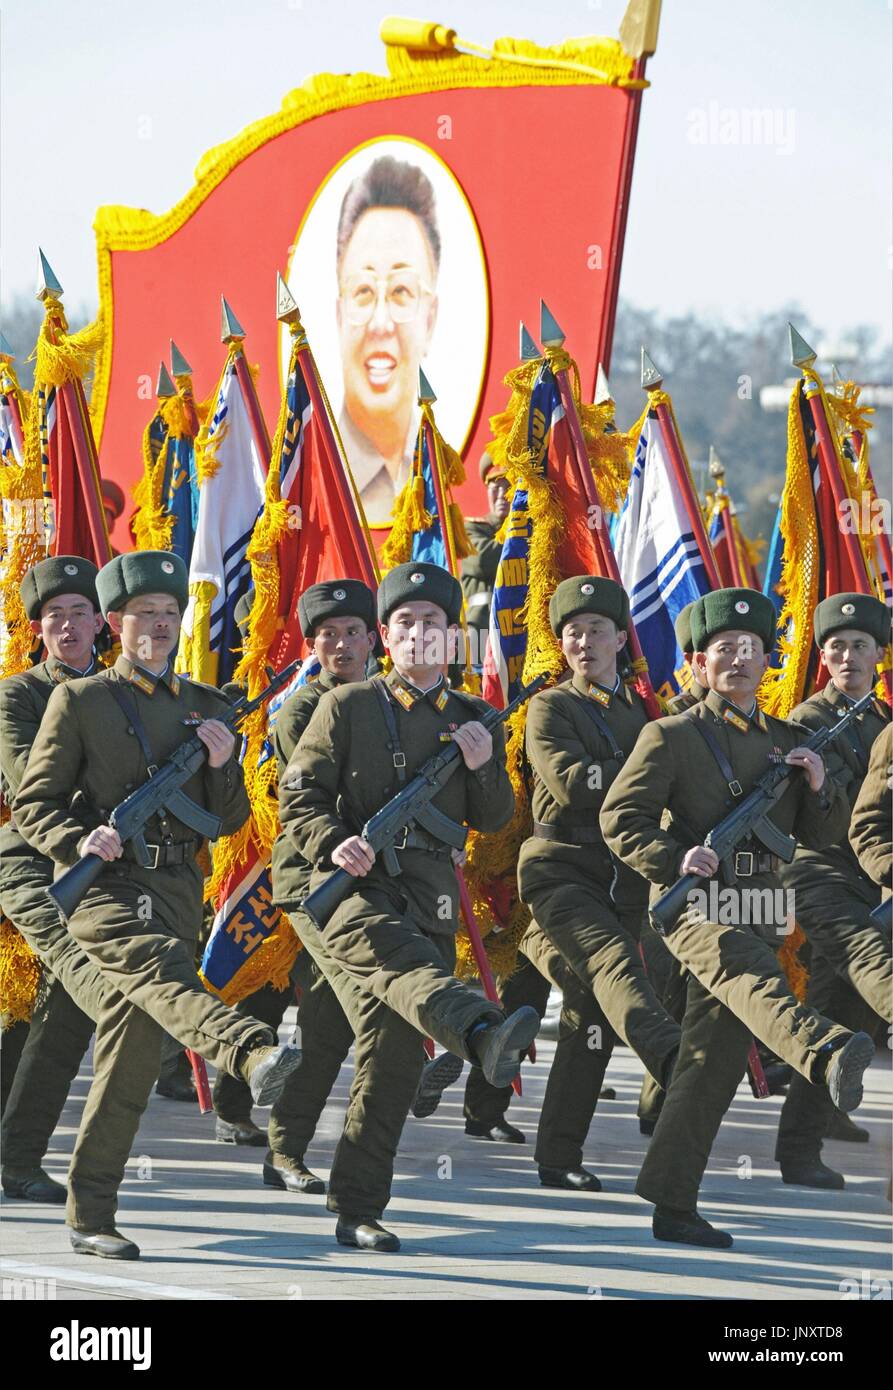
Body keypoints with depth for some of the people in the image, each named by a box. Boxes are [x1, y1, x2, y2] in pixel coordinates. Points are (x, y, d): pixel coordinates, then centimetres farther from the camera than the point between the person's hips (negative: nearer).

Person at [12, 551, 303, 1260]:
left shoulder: (206, 706, 16)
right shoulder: (80, 701, 4)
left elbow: (229, 821, 17)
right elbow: (32, 803, 2)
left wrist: (223, 767, -3)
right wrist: (79, 841, -18)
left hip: (178, 888, 5)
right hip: (106, 884, -5)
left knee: (132, 1055, 3)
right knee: (164, 974, -34)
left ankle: (90, 1216, 8)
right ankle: (256, 1054, -63)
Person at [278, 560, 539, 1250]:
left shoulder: (474, 722, 17)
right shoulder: (347, 707, 7)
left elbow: (495, 819, 17)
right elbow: (298, 794, 3)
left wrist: (483, 768, -3)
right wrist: (334, 843, -16)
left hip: (427, 892, 4)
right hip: (346, 883, -4)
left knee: (394, 1053, 0)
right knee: (399, 955, -37)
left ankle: (358, 1211, 8)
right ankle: (483, 1032, -68)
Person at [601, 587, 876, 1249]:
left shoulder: (789, 742, 18)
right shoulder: (671, 737, 3)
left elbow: (823, 836, 18)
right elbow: (620, 817, -2)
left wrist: (820, 786, -2)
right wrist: (675, 859, -18)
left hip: (760, 913, 6)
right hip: (695, 906, -6)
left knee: (716, 1058, 4)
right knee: (747, 971, -37)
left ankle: (673, 1205, 11)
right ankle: (829, 1054, -68)